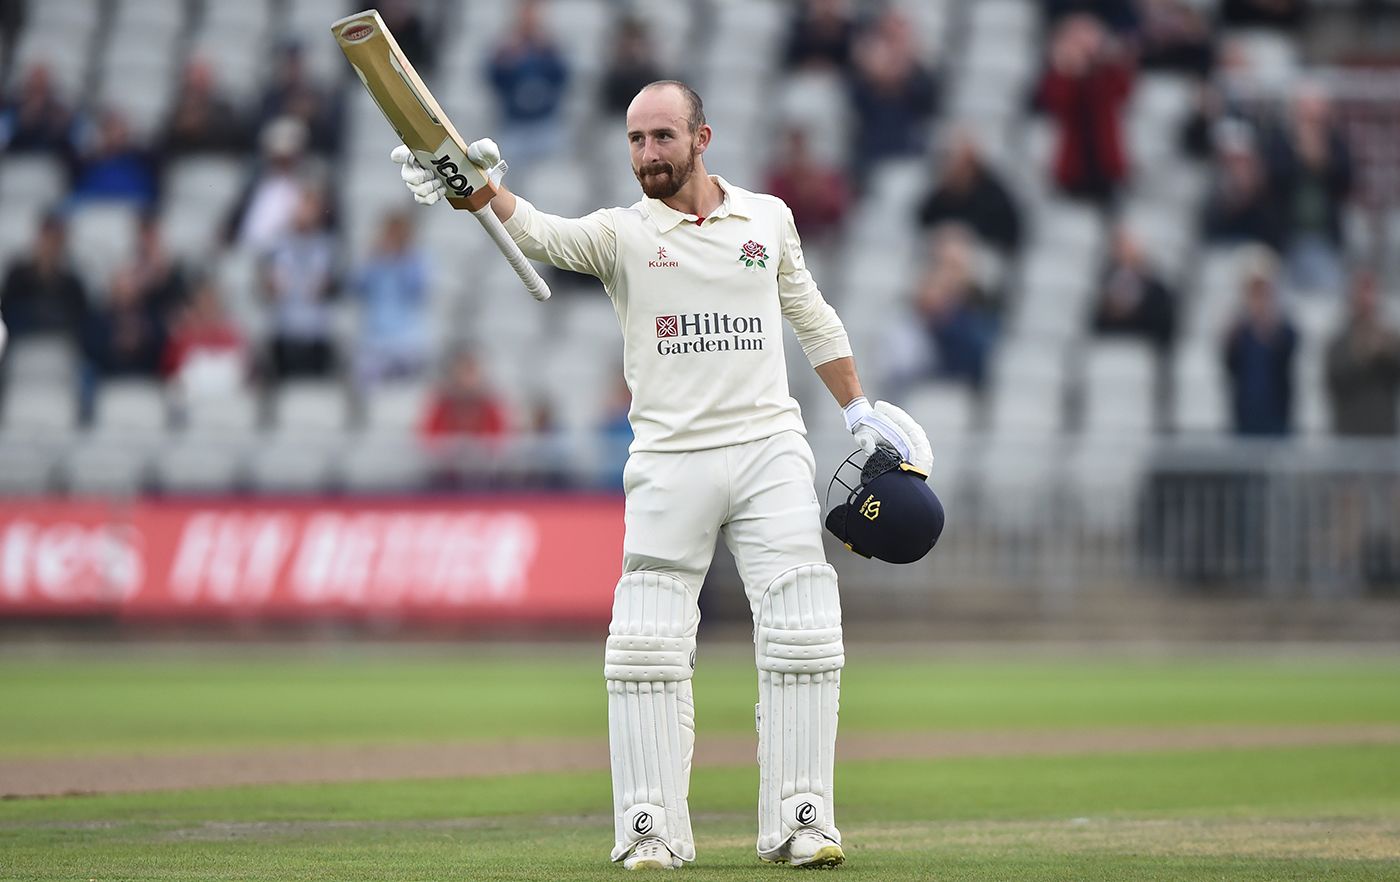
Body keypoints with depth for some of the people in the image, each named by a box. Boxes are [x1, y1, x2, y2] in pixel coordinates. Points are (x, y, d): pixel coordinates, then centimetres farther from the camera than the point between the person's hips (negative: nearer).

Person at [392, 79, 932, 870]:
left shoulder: (768, 218, 11)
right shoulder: (622, 233, 3)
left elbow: (811, 316, 23)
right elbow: (541, 233, -16)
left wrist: (860, 411, 22)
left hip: (771, 452, 1)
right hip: (670, 463, -1)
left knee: (803, 637, -5)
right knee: (648, 649, -6)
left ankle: (800, 820, 2)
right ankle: (652, 829, 1)